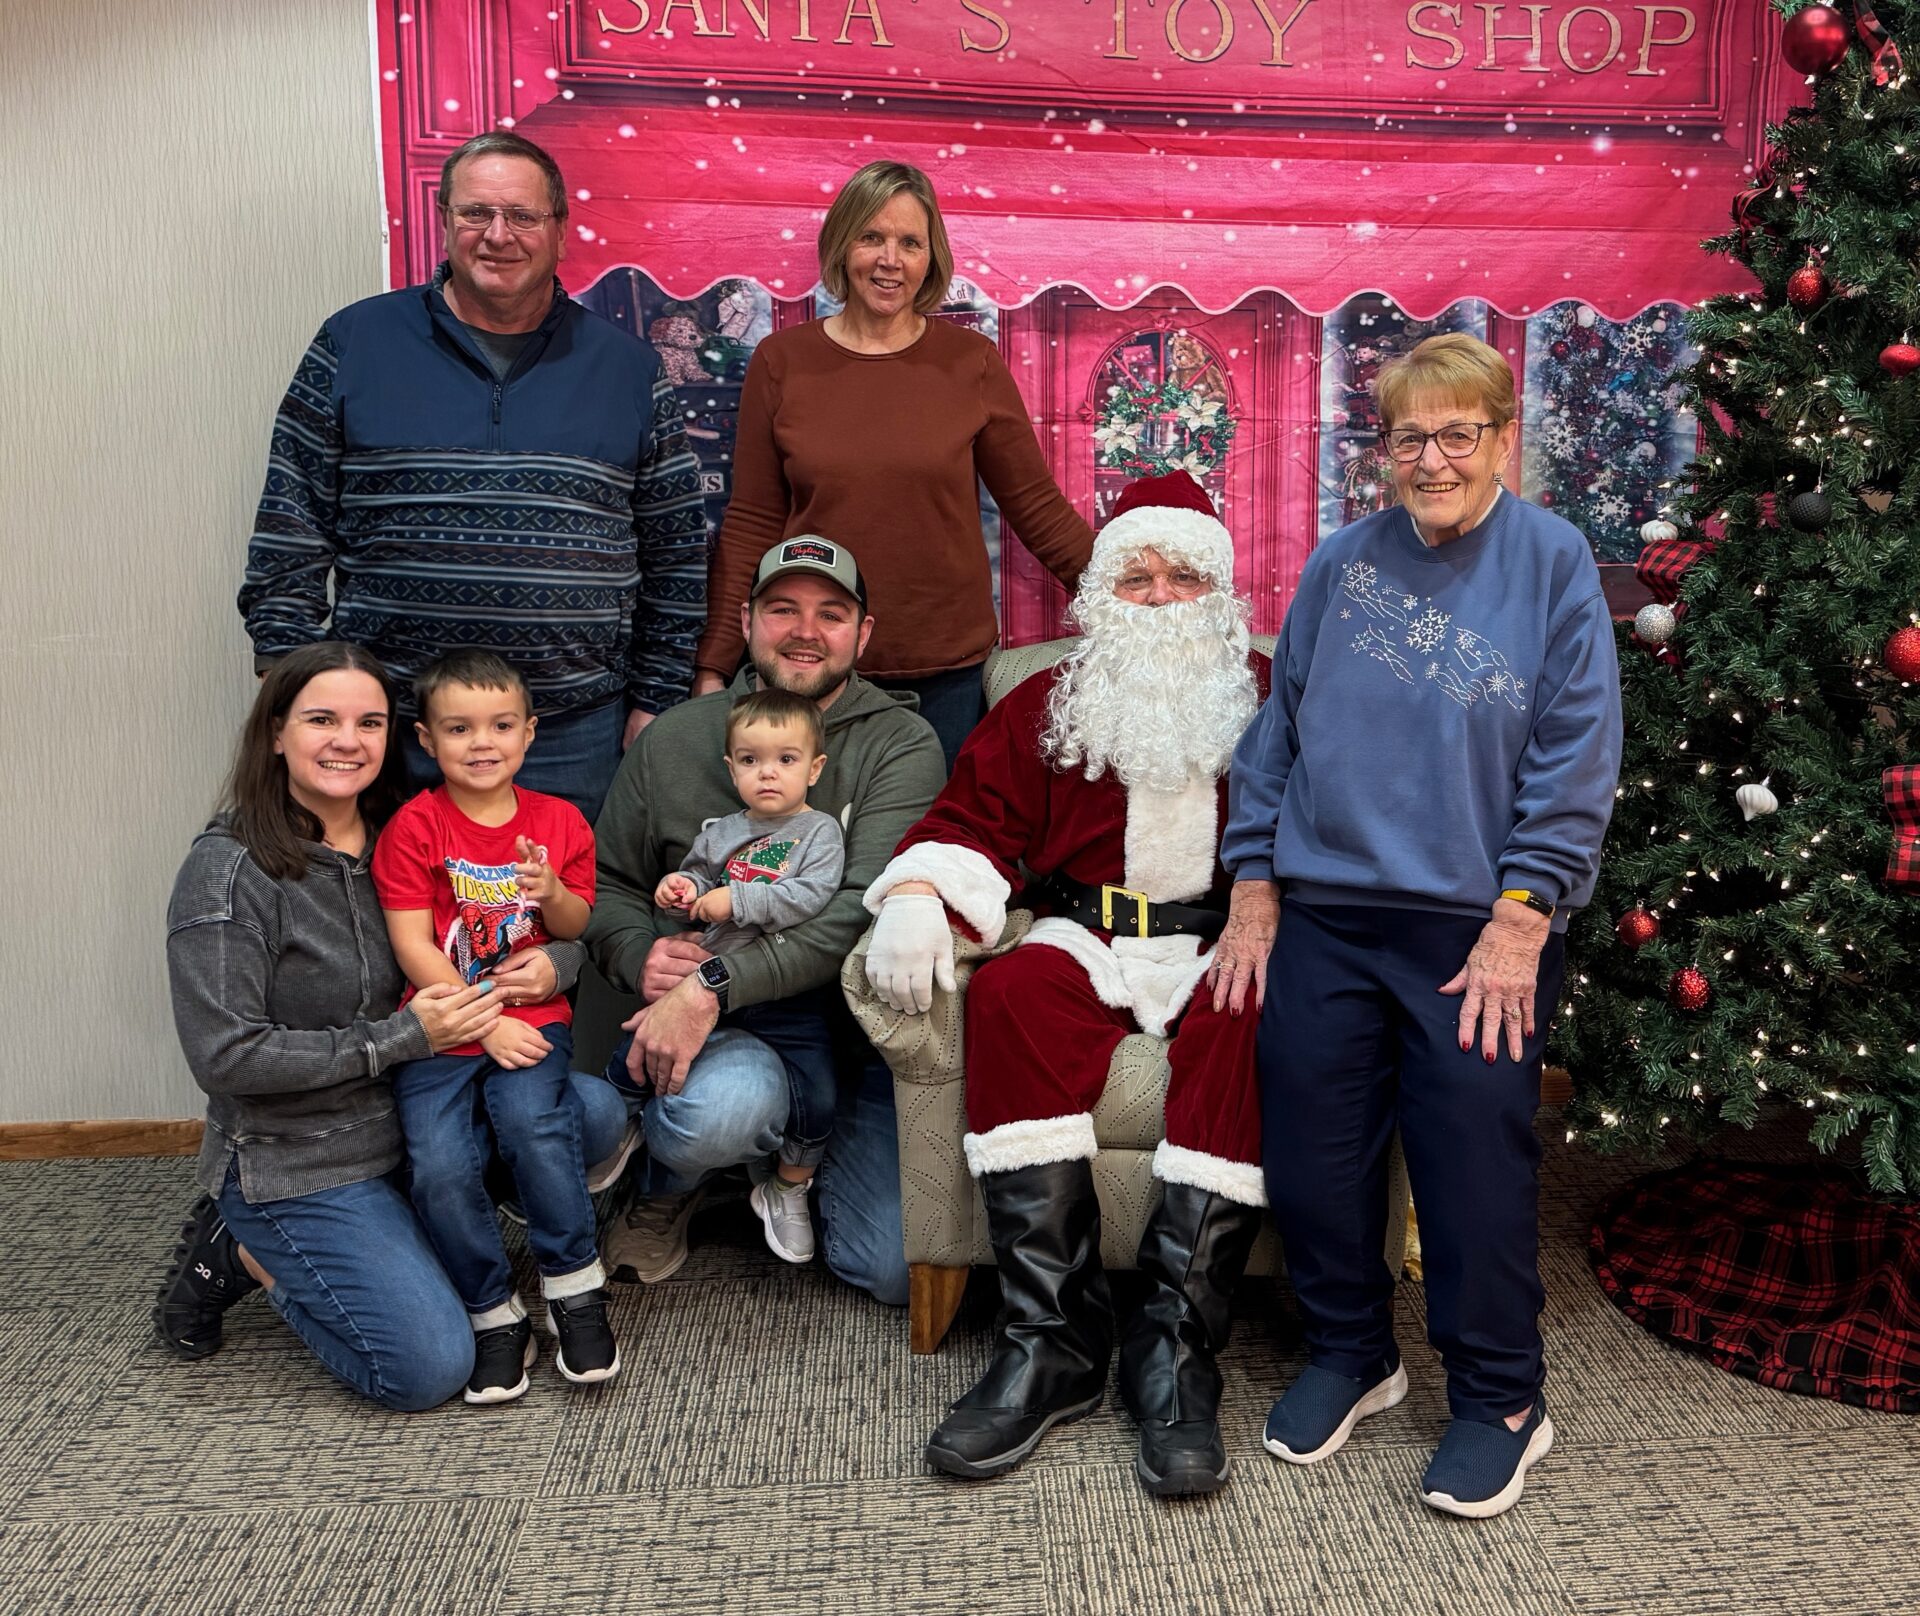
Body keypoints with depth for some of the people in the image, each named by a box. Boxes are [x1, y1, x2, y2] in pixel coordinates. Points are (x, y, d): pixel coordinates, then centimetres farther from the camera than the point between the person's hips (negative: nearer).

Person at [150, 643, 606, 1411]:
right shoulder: (230, 868, -14)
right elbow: (224, 1057, -19)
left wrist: (557, 960, -17)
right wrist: (402, 1036, -20)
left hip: (409, 1125, 6)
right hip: (296, 1163, -5)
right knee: (431, 1368, -14)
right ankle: (251, 1252, 7)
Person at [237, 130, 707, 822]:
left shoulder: (630, 369, 7)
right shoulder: (353, 344, 5)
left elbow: (677, 554, 9)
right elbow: (290, 537, 5)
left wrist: (656, 701, 5)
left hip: (575, 733, 1)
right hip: (387, 719, 0)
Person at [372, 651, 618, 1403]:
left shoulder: (559, 821, 6)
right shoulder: (414, 827, -3)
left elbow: (580, 929, 12)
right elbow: (413, 948, -7)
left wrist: (555, 895, -12)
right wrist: (485, 1023, -14)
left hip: (533, 1018, 1)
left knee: (534, 1123, -27)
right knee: (440, 1167, -19)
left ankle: (575, 1291, -6)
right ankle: (494, 1315, 3)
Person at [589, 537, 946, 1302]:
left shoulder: (901, 745, -1)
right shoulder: (670, 739, 9)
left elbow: (866, 908, -15)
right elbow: (610, 885, 16)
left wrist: (715, 984, -23)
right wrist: (642, 957, -8)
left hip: (853, 1021, 0)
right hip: (722, 1033, 0)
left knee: (899, 1268, -12)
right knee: (725, 1103, -37)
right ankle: (663, 1188, 3)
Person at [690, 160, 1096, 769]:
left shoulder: (971, 361, 1)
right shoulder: (781, 361, 2)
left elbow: (1037, 507, 5)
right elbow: (751, 526, 4)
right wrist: (714, 665, 0)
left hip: (946, 671, 0)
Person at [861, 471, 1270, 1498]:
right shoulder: (1050, 703, 20)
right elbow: (973, 814, 10)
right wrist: (916, 896, -10)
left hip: (1225, 947, -1)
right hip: (1084, 939, 1)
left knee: (1251, 1021, -35)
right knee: (1013, 994, -32)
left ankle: (1175, 1349, -31)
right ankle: (1052, 1343, -28)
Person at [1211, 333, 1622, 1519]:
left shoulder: (1553, 562, -3)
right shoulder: (1342, 563, 6)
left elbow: (1574, 759, -7)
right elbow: (1278, 729, 9)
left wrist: (1518, 921, -12)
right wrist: (1254, 890, 4)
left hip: (1479, 931, -3)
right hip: (1324, 919, 3)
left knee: (1478, 1165, 1)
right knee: (1312, 1151, 7)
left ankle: (1501, 1400, 22)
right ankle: (1350, 1354, 30)